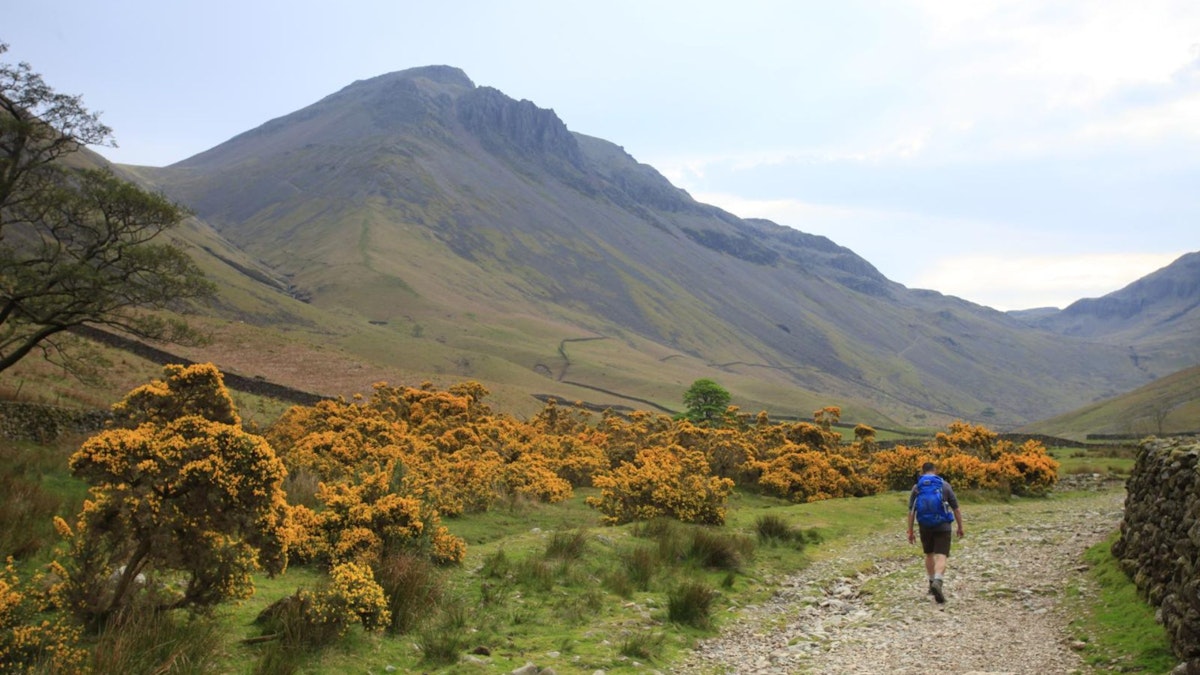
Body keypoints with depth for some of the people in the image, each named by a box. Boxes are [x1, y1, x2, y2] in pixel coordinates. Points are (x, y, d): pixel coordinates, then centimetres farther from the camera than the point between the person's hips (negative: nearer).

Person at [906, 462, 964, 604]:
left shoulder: (916, 487, 2)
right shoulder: (945, 485, 0)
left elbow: (911, 512, 1)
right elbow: (956, 508, 2)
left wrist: (910, 532, 6)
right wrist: (960, 527, 12)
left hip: (925, 527, 2)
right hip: (943, 526, -2)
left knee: (929, 554, 22)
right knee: (941, 557, -8)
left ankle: (932, 583, 29)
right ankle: (937, 582, -31)